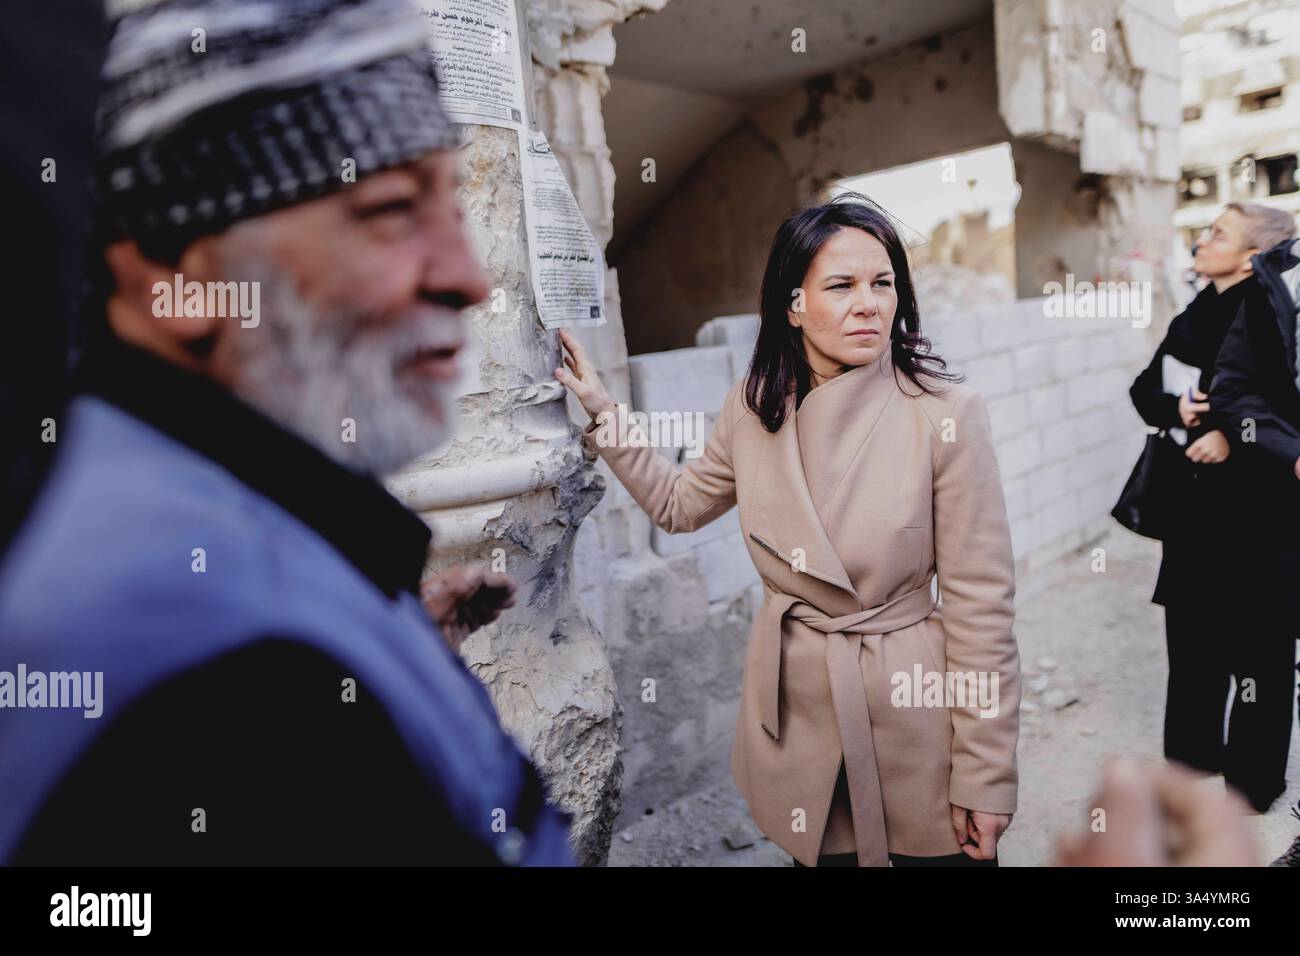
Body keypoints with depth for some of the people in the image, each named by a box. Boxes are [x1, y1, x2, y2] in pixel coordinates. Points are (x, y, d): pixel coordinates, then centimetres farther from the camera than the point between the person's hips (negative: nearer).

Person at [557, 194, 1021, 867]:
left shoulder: (945, 414, -17)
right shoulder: (755, 405, -4)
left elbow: (980, 608, -13)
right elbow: (679, 505, 14)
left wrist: (985, 779, -10)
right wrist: (601, 409, 8)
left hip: (913, 712, -3)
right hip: (794, 713, 4)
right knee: (822, 851, 21)